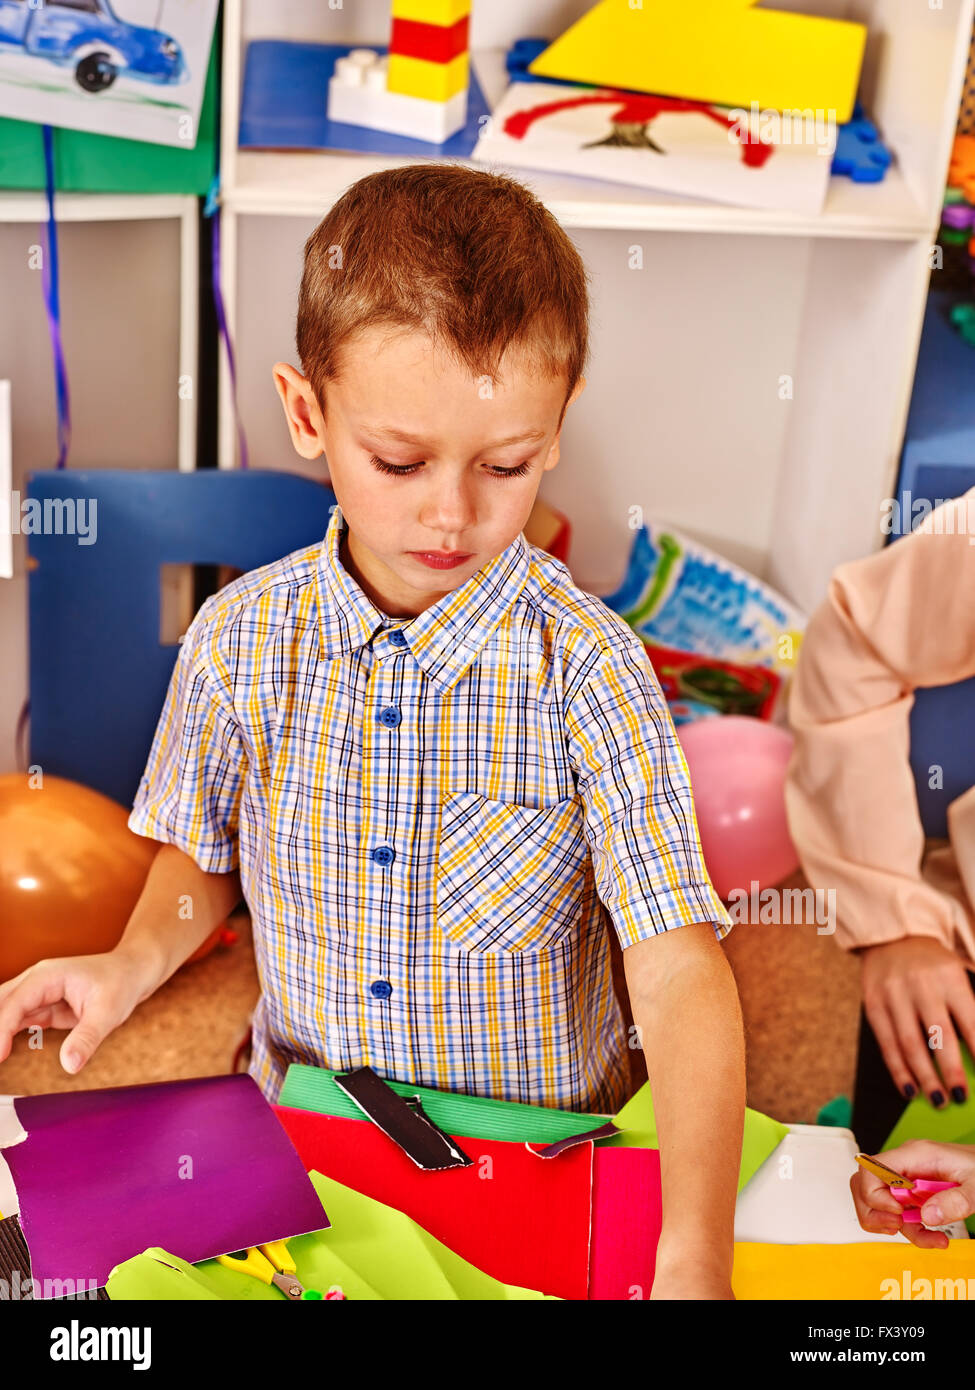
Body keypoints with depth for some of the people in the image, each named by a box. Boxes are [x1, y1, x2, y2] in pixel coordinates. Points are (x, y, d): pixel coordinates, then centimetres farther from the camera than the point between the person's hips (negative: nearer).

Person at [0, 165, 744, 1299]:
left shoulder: (585, 666, -18)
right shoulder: (240, 638, -8)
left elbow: (679, 970, -23)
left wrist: (696, 1257, -33)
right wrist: (137, 961, -10)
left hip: (539, 1155, -1)